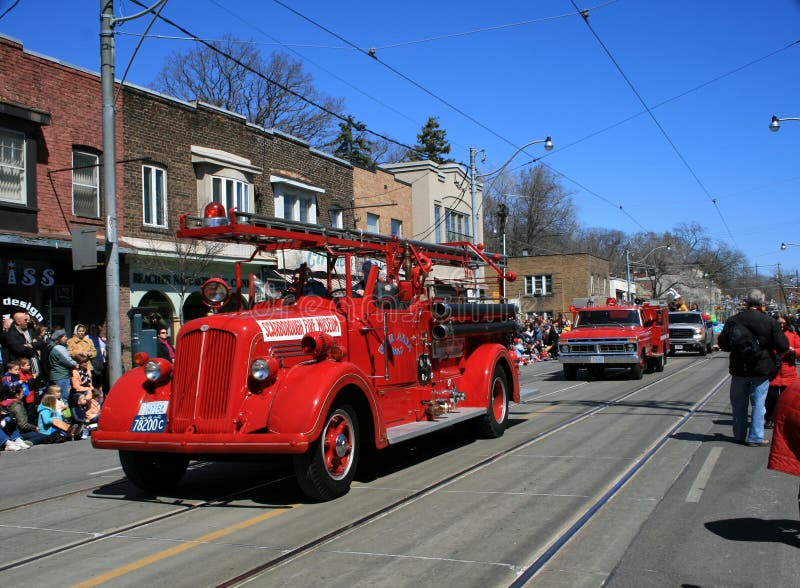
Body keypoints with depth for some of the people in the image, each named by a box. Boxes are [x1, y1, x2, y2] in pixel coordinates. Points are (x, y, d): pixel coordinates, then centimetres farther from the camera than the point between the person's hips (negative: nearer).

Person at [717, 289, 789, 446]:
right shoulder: (770, 321, -10)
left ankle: (739, 436, 20)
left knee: (739, 404, 13)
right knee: (758, 403, 6)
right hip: (761, 369, -2)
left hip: (739, 369, 2)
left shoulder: (733, 320, -3)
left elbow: (722, 343, 3)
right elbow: (783, 346, -9)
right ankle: (755, 437, 6)